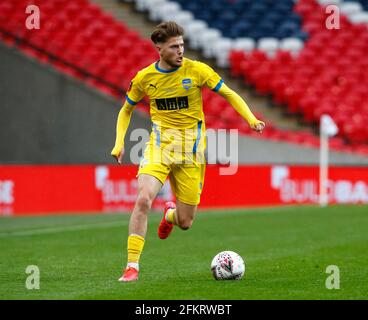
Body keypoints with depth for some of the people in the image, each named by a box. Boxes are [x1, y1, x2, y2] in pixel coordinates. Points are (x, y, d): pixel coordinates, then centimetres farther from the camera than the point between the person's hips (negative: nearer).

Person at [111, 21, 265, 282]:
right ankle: (132, 266, -17)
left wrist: (251, 119, -15)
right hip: (160, 145, 0)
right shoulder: (144, 78, -1)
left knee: (185, 223, 4)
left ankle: (170, 214, 45)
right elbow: (126, 109, 14)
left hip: (191, 151, 0)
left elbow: (229, 94, 0)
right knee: (144, 199, -25)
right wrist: (119, 142, 0)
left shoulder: (196, 70, -7)